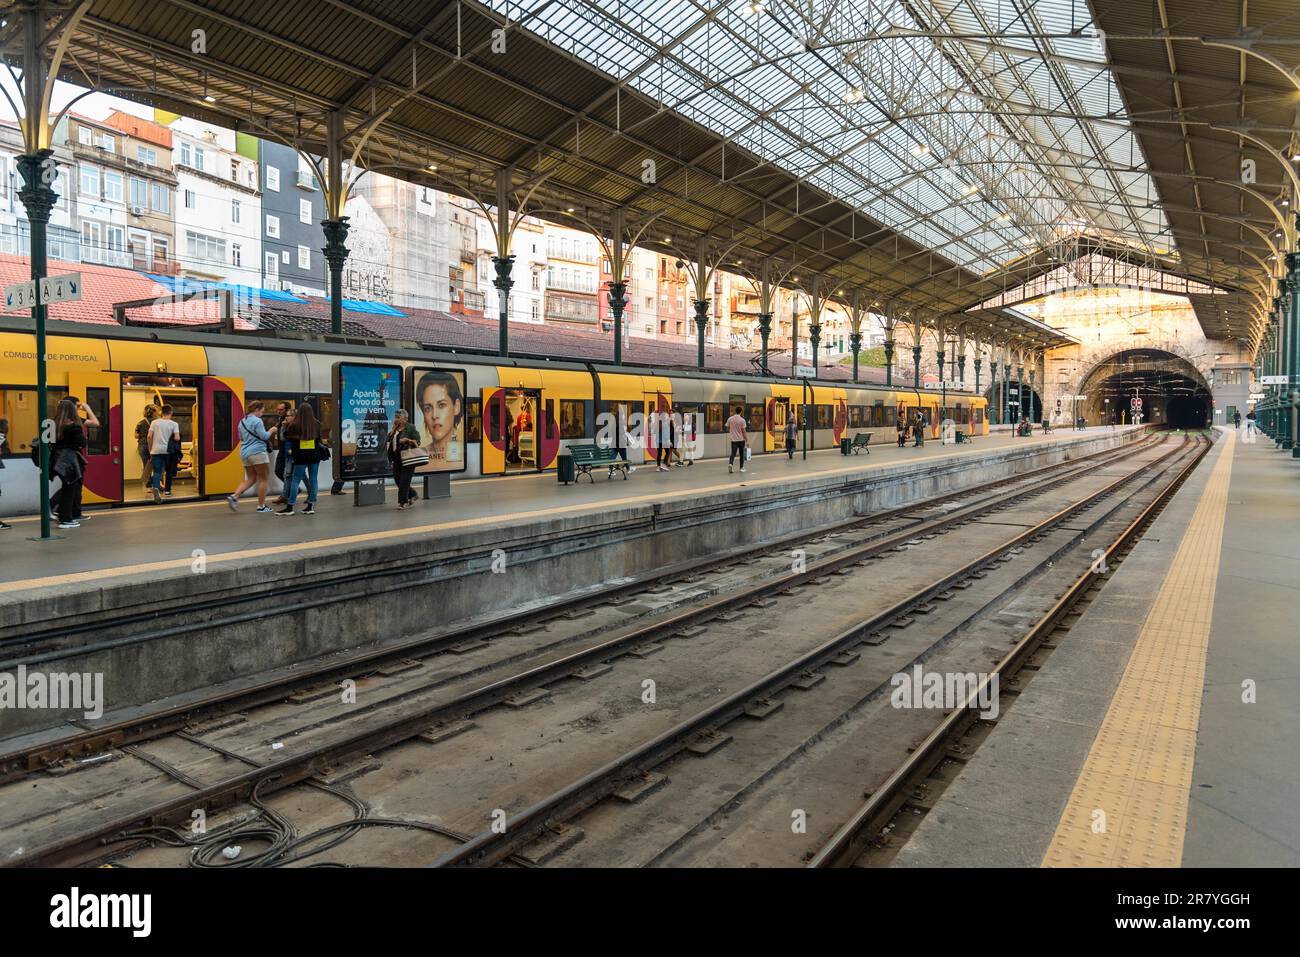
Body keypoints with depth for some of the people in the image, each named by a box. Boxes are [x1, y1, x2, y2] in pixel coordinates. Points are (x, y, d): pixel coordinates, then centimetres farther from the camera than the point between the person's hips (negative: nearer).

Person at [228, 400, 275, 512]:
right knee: (263, 479, 2)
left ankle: (234, 496, -5)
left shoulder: (242, 422, 15)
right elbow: (264, 436, -16)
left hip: (244, 453, 8)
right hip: (257, 452, -8)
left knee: (250, 479, 14)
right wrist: (271, 431, 1)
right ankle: (261, 506, 4)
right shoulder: (257, 421, -11)